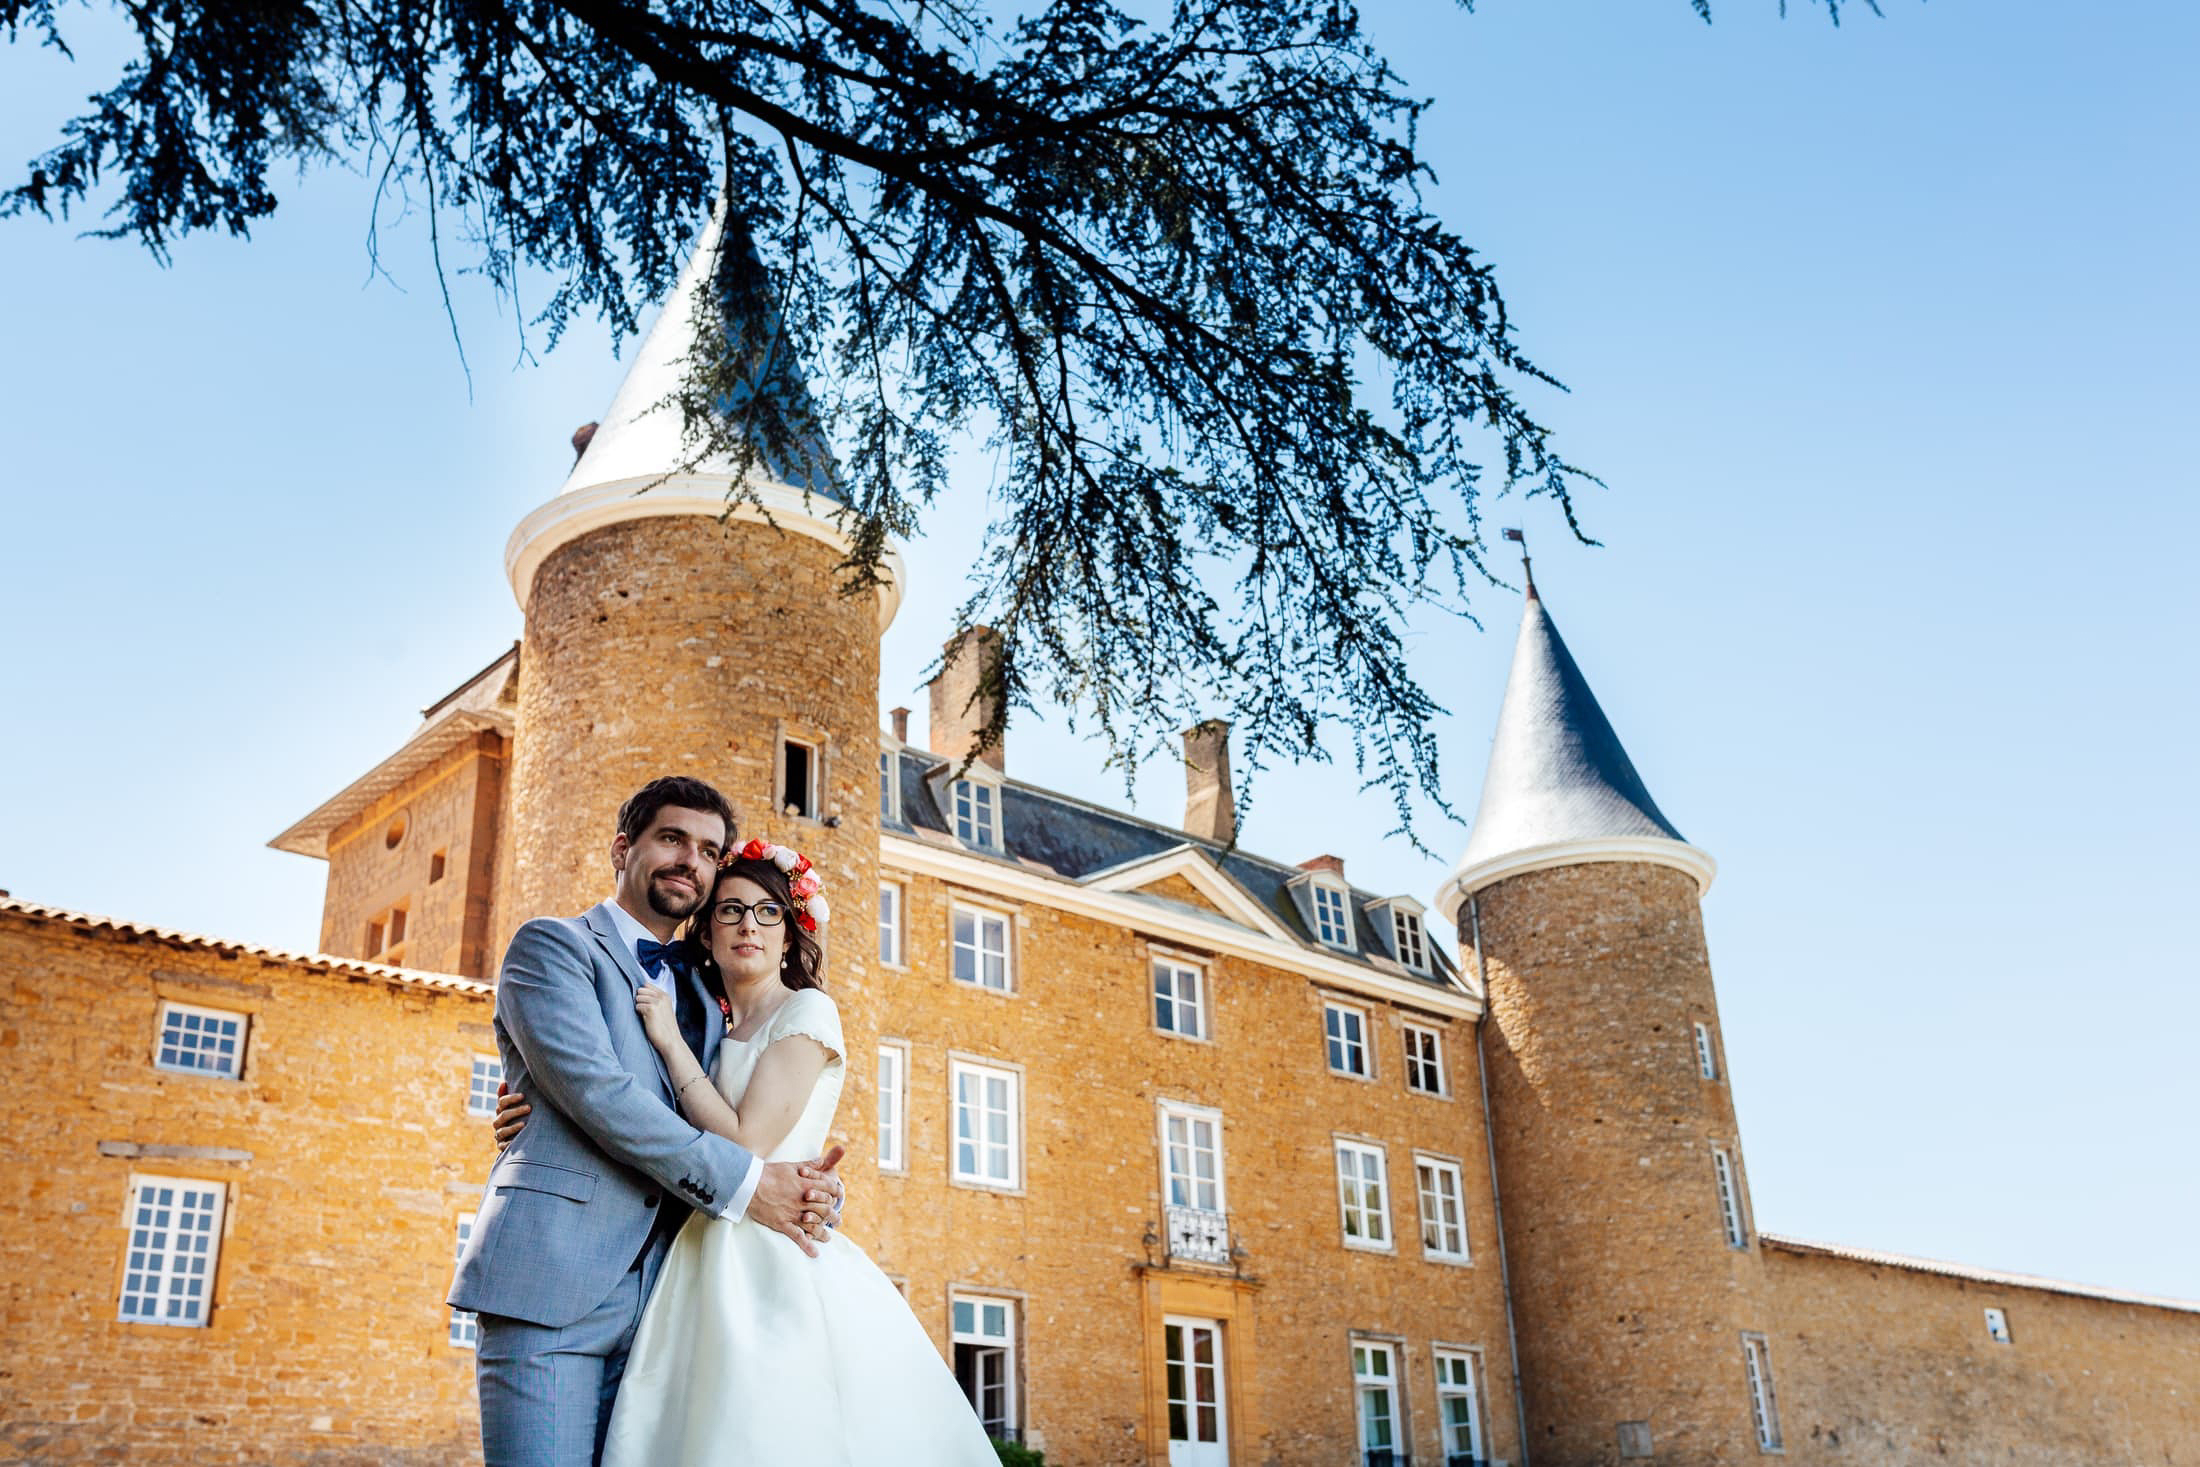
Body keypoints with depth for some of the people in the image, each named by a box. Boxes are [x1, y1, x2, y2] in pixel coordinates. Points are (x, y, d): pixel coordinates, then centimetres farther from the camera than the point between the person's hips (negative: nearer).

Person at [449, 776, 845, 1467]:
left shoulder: (700, 997, 24)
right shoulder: (551, 944, 5)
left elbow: (743, 1126, 17)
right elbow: (592, 1088, -11)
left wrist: (810, 1187, -7)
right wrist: (743, 1183, -14)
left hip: (655, 1296, 6)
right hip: (552, 1280, -5)